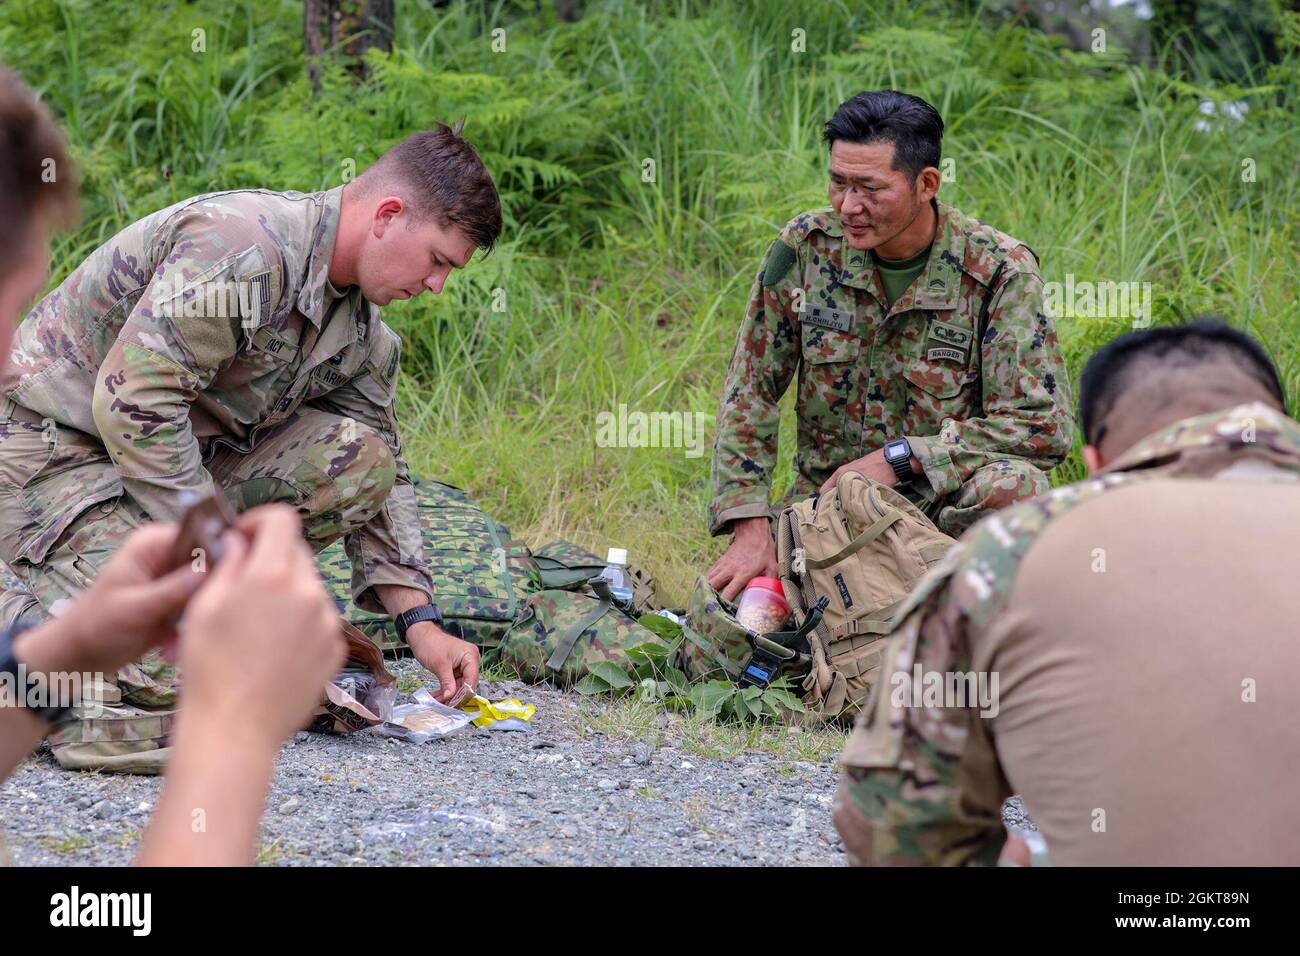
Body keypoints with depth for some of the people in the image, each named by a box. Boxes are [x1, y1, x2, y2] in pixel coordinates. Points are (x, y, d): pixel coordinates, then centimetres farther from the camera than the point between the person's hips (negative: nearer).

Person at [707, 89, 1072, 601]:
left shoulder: (998, 270, -11)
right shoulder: (805, 247, -3)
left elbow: (1044, 427, -16)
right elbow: (750, 392, 1)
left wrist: (897, 458, -19)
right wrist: (750, 527, -11)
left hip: (943, 502, -2)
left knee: (1010, 486, -34)